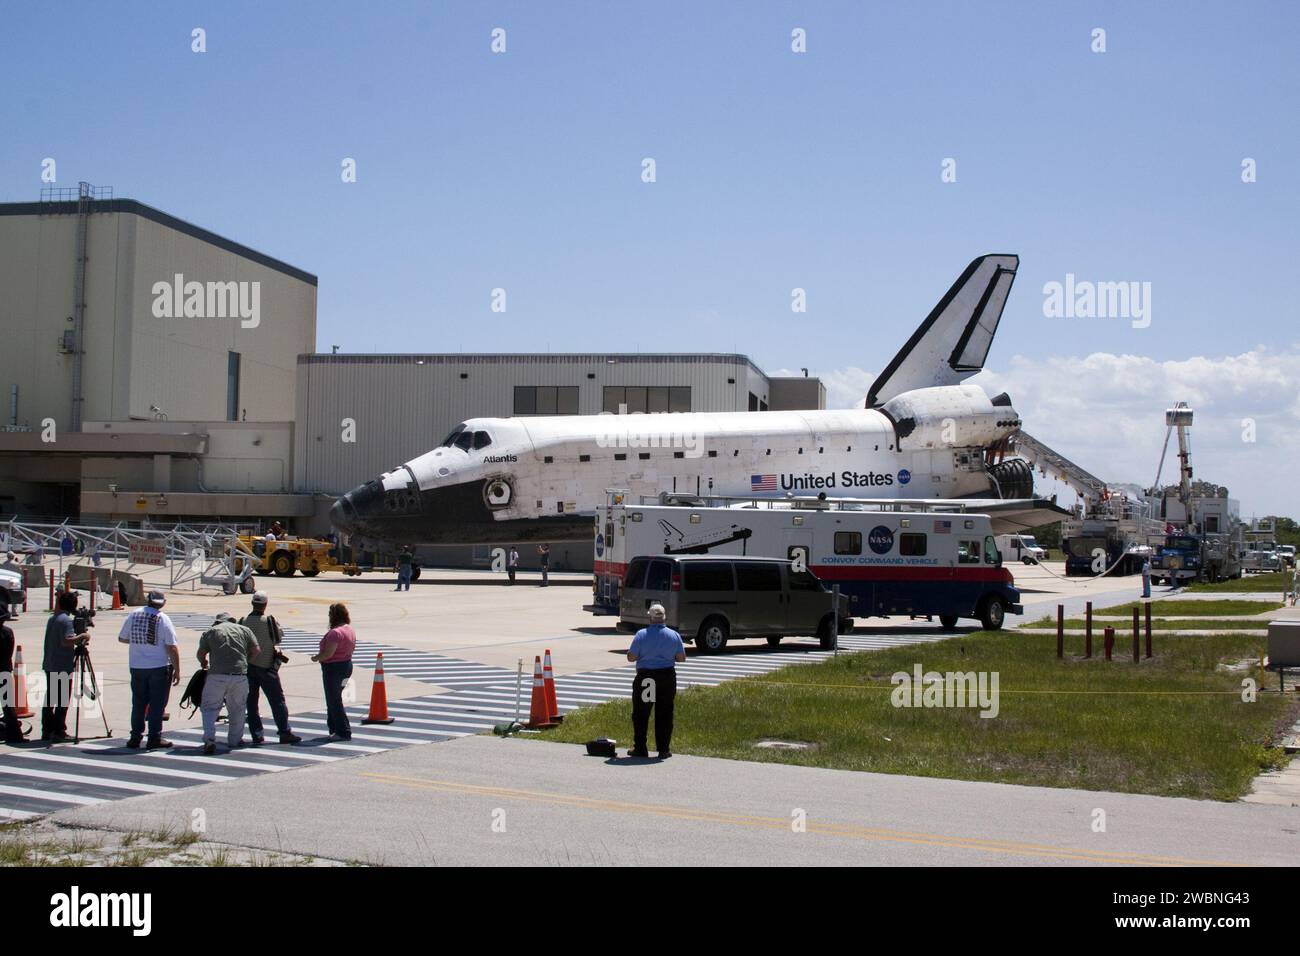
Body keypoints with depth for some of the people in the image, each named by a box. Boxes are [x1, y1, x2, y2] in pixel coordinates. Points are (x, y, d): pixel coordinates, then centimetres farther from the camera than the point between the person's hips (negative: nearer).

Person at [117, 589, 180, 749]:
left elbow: (121, 638, 11)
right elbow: (172, 647, -12)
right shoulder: (163, 619, -10)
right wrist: (177, 670, -6)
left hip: (136, 666, 4)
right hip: (159, 666, -4)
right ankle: (154, 738, 6)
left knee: (138, 703, 13)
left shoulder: (133, 615, 1)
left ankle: (135, 737, 16)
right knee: (157, 704, 4)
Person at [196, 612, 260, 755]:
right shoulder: (244, 629, 15)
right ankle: (235, 739, 23)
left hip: (217, 675, -1)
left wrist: (204, 664, 29)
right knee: (237, 709, 17)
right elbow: (256, 650, 10)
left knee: (210, 708, 7)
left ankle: (209, 739, -7)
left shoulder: (210, 631, 12)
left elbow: (201, 653, 8)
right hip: (240, 674, 1)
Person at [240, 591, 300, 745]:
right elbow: (279, 637, 3)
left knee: (251, 701, 9)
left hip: (247, 667, 3)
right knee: (277, 700, 2)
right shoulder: (270, 621, -12)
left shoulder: (243, 622, -3)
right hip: (266, 666, -3)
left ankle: (257, 735, 9)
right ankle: (285, 733, 2)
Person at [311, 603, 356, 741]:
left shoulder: (335, 632, -23)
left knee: (334, 701, -2)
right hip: (347, 665, 10)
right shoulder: (350, 630, 7)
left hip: (333, 668, -10)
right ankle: (333, 727, 29)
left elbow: (328, 653, -26)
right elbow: (352, 648, 17)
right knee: (334, 699, 22)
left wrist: (316, 658, -9)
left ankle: (343, 732, -1)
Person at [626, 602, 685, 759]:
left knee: (640, 714, 8)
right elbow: (681, 657, 3)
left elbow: (631, 657, -9)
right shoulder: (674, 635, -1)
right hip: (667, 677, 2)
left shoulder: (641, 634, -9)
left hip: (645, 677, -2)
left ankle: (640, 748, 10)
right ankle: (664, 749, 9)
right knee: (664, 714, 8)